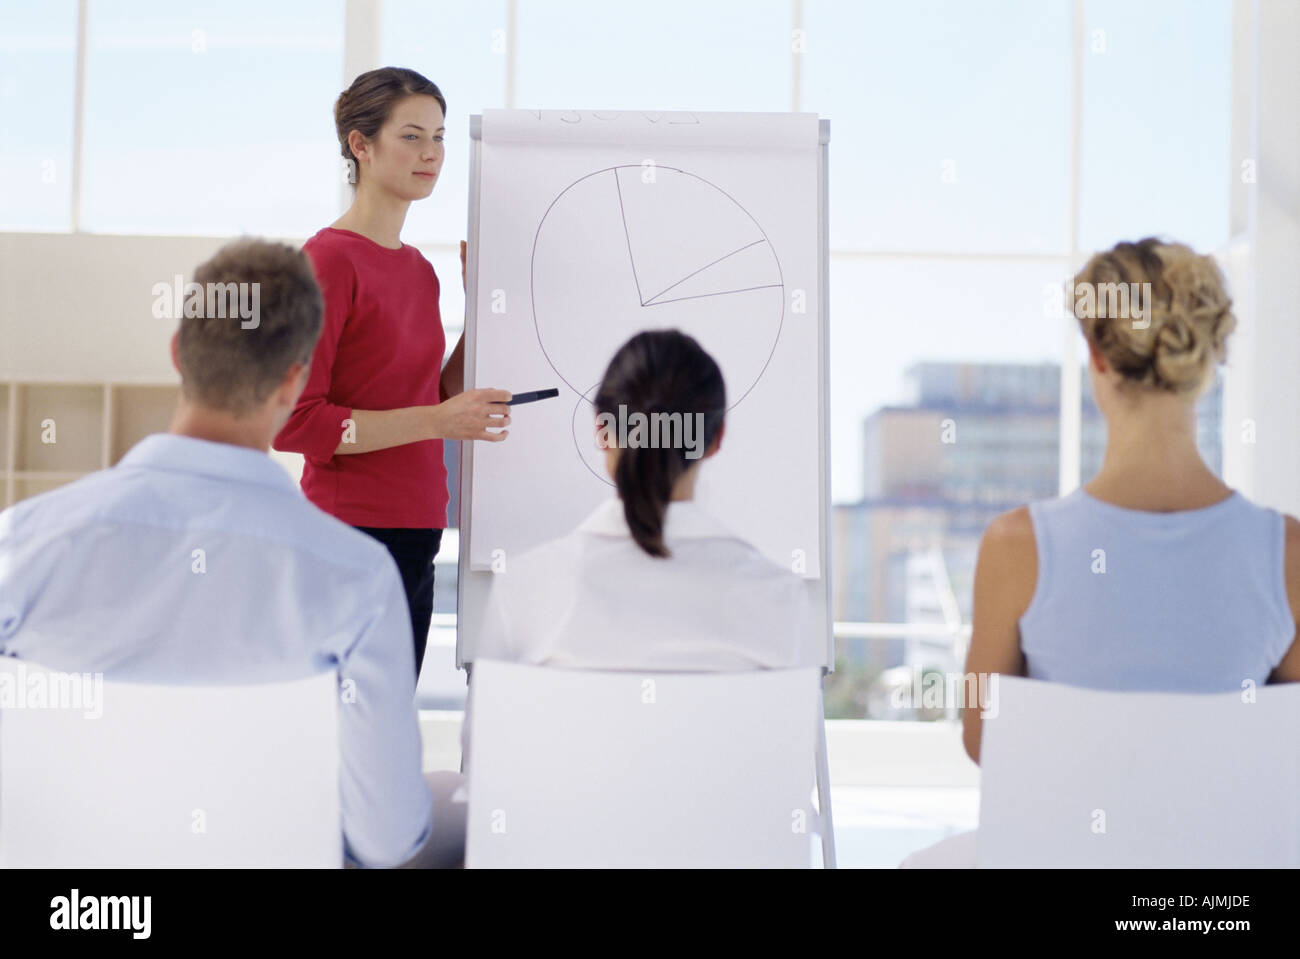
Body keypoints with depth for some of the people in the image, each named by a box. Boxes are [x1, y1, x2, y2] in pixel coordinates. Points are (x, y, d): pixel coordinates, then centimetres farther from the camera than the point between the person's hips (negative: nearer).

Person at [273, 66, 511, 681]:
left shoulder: (418, 269, 13)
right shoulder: (330, 259, -10)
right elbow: (293, 422, -15)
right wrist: (435, 420, -18)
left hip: (414, 538, 8)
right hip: (354, 533, -8)